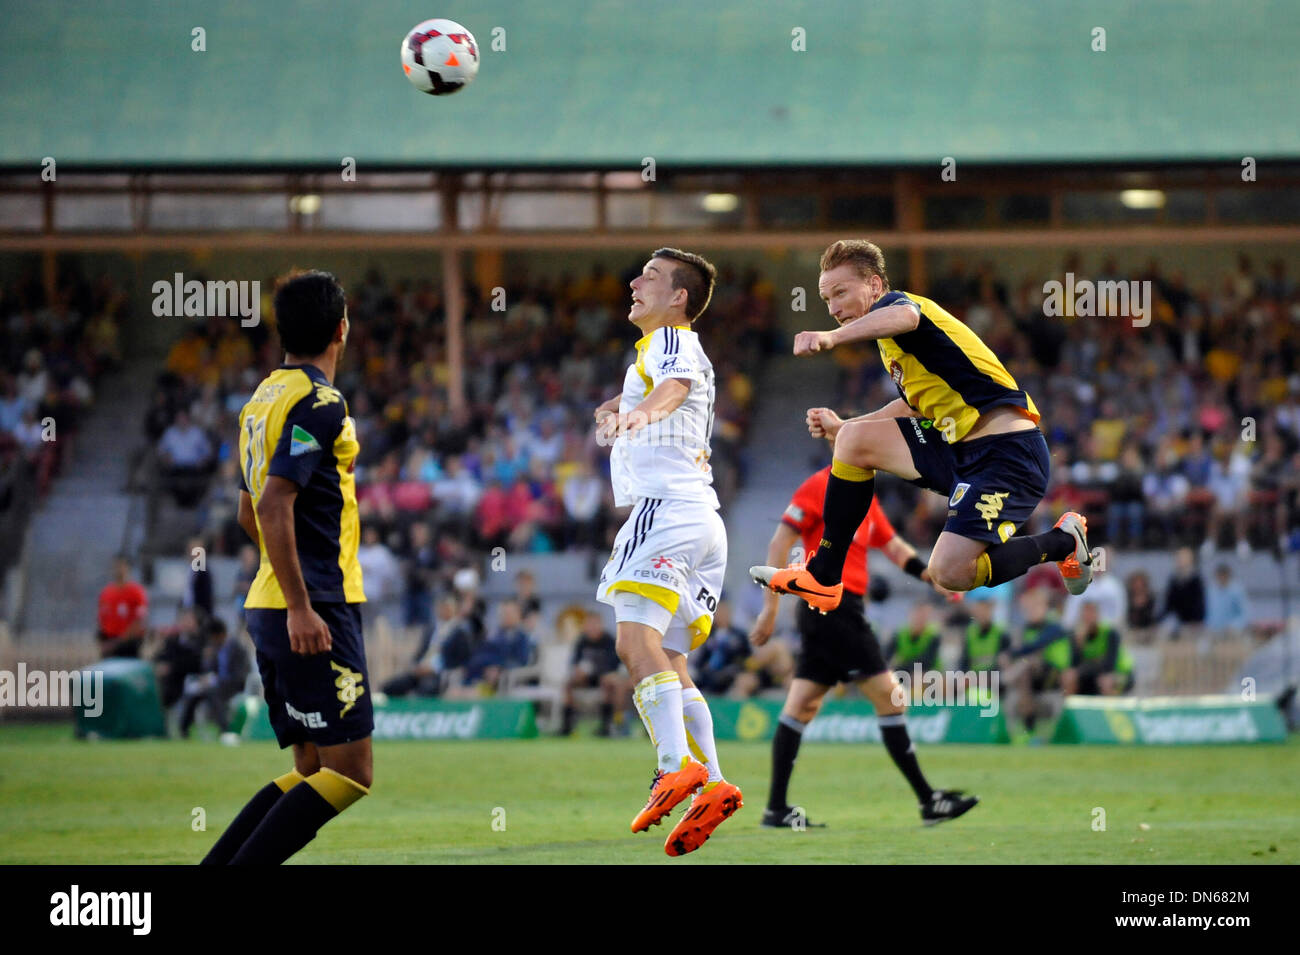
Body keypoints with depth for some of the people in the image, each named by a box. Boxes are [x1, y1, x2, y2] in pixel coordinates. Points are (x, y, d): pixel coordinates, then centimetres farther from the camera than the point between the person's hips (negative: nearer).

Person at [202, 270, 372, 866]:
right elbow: (273, 505, -22)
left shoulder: (263, 399, 16)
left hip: (269, 608, 9)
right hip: (314, 610, -9)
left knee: (313, 769, 12)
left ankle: (213, 869, 5)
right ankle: (243, 869, -16)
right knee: (350, 770, -8)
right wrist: (300, 606, -23)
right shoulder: (318, 402, -13)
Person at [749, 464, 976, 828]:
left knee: (802, 705, 5)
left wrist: (932, 576, 5)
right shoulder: (819, 487, -8)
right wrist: (770, 607, -15)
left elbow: (894, 547, 22)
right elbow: (779, 544, -12)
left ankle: (776, 809, 3)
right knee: (888, 695, -8)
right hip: (832, 604, -9)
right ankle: (929, 801, -6)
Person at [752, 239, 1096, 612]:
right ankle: (822, 578, 11)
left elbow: (905, 316, -36)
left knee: (950, 572, -21)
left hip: (1008, 454, -10)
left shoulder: (892, 302, -9)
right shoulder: (890, 346, 20)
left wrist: (831, 338, -52)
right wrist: (840, 427, 22)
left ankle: (1063, 541, 1)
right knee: (855, 439, 4)